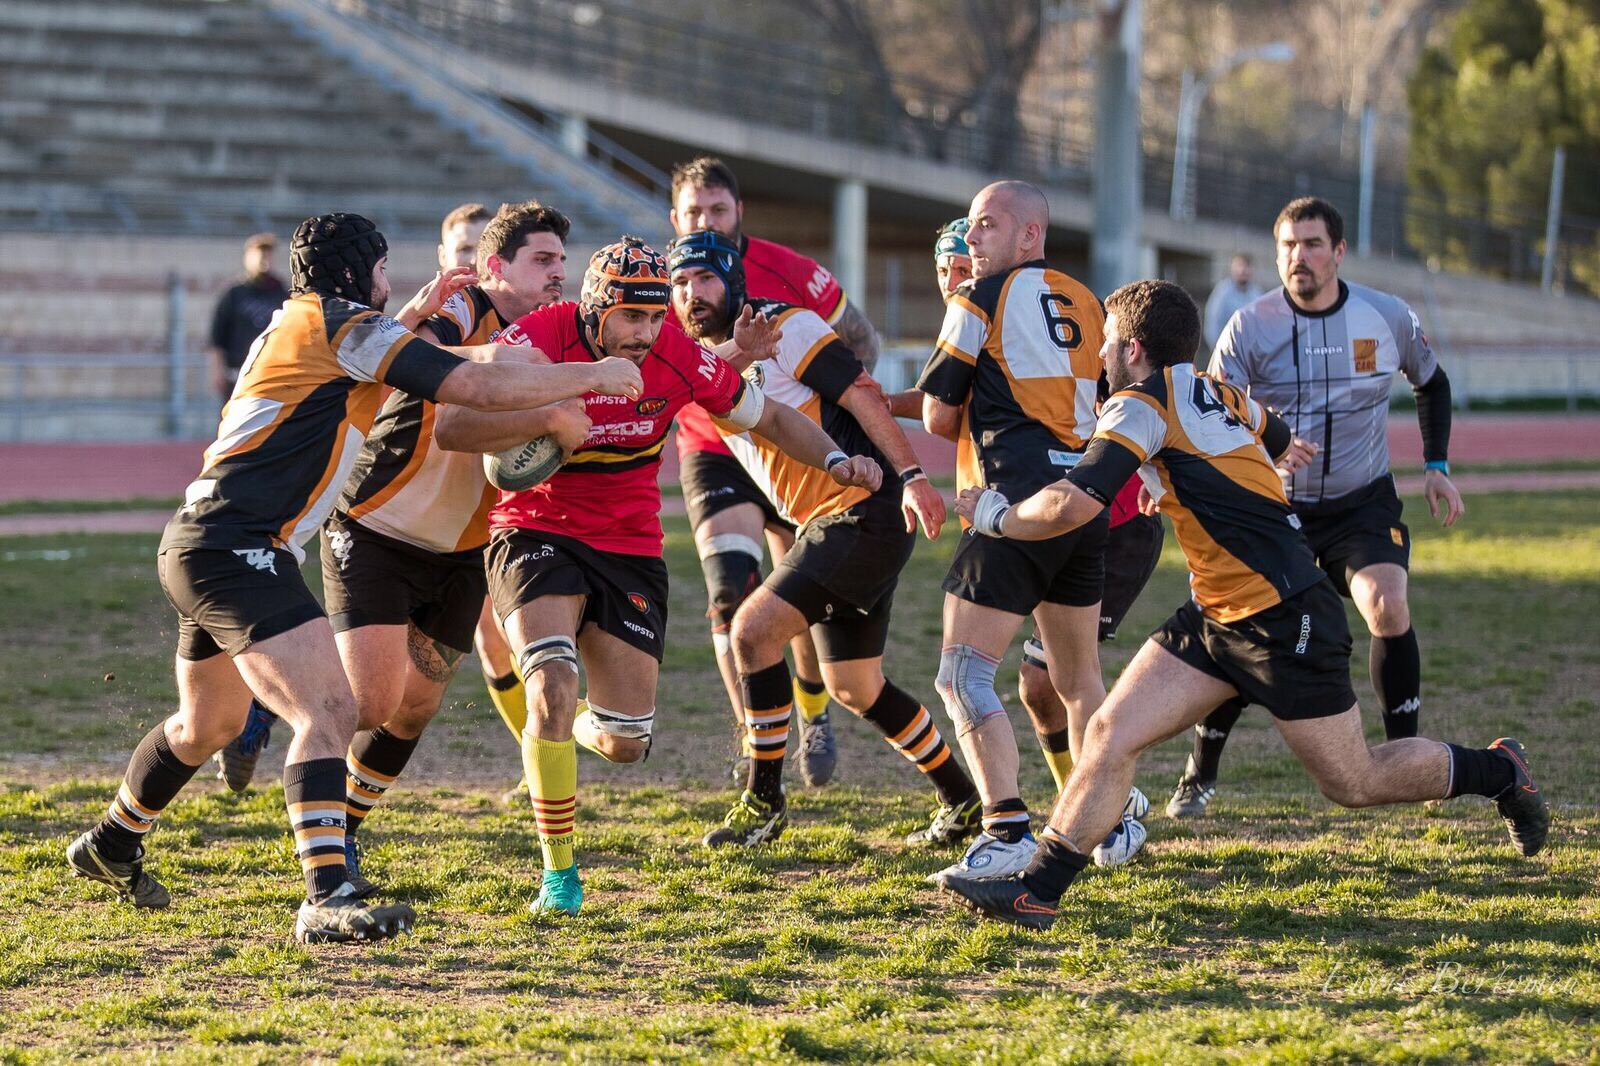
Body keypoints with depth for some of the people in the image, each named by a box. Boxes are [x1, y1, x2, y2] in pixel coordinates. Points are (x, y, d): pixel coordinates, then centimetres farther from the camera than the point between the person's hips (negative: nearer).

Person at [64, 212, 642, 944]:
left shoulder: (296, 325, 20)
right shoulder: (347, 326, -9)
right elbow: (480, 388, -12)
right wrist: (593, 375, -3)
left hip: (200, 546, 10)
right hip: (233, 547, -10)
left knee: (209, 724, 28)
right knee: (329, 712, -20)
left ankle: (110, 845, 47)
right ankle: (327, 899, -31)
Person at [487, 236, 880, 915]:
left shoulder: (680, 357, -12)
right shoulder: (536, 341, -20)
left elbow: (768, 418, 2)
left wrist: (835, 460, -14)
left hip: (629, 547, 3)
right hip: (536, 534, -3)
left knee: (625, 744, 3)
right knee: (553, 686, -27)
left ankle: (577, 727, 43)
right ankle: (558, 875, -12)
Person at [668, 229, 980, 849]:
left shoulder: (786, 328, -9)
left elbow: (862, 394, -14)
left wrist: (911, 476, -20)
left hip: (870, 511, -9)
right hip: (822, 522, 9)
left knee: (754, 629, -16)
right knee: (854, 689, 14)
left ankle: (764, 801, -7)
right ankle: (964, 801, 28)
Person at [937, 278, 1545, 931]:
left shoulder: (1142, 406, -14)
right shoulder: (1221, 396, 11)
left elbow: (1074, 505, -25)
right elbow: (1280, 441, 32)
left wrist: (996, 516, -8)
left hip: (1284, 619, -10)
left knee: (1354, 784, 3)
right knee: (1112, 734, -2)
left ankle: (1499, 772, 25)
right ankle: (1035, 892, -4)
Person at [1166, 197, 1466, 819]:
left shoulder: (1388, 318, -5)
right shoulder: (1250, 326, -10)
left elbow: (1431, 383, 14)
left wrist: (1437, 466, 5)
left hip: (1363, 503, 1)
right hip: (1275, 505, 0)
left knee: (1388, 607, -22)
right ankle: (1200, 774, 13)